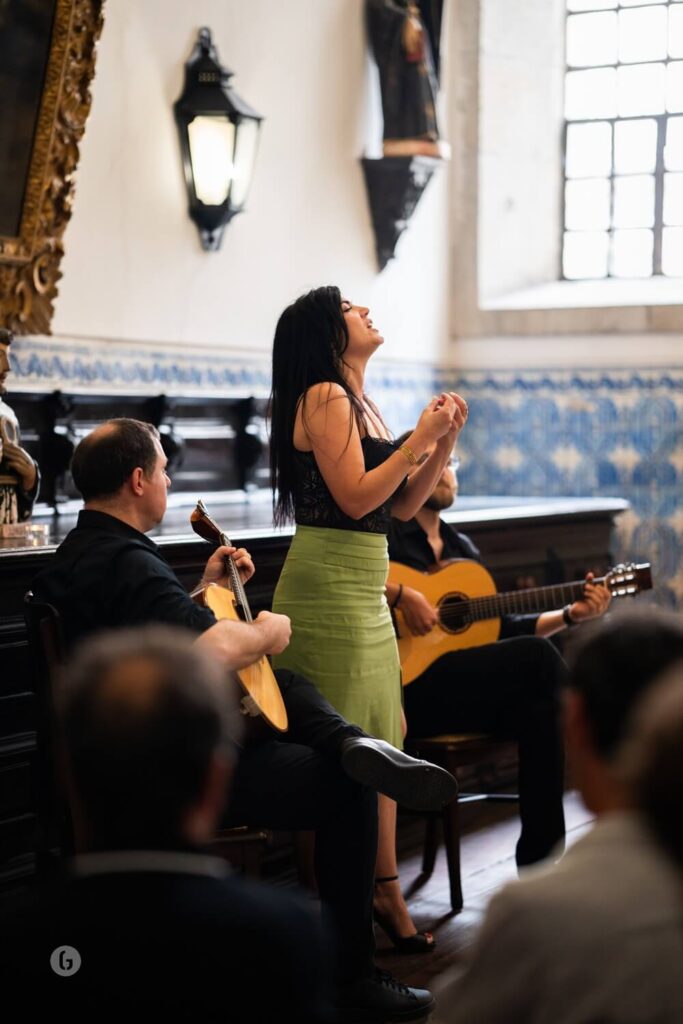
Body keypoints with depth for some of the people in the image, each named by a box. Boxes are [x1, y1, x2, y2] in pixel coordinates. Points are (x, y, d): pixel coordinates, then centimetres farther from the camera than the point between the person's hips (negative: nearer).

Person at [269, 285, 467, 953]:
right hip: (327, 588, -10)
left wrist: (444, 441, 6)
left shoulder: (360, 404, 17)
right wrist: (419, 438, -12)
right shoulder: (324, 396, -10)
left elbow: (403, 505, 16)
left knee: (383, 739, 13)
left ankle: (384, 890, 23)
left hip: (364, 590, 10)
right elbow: (356, 498, -17)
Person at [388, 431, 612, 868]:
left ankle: (537, 862, -16)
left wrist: (571, 614, 11)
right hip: (407, 686, -7)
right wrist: (400, 595, -24)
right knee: (537, 656, -22)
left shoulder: (461, 548, 22)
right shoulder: (386, 532, 0)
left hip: (460, 686, 7)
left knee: (539, 709, -24)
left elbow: (501, 628, 22)